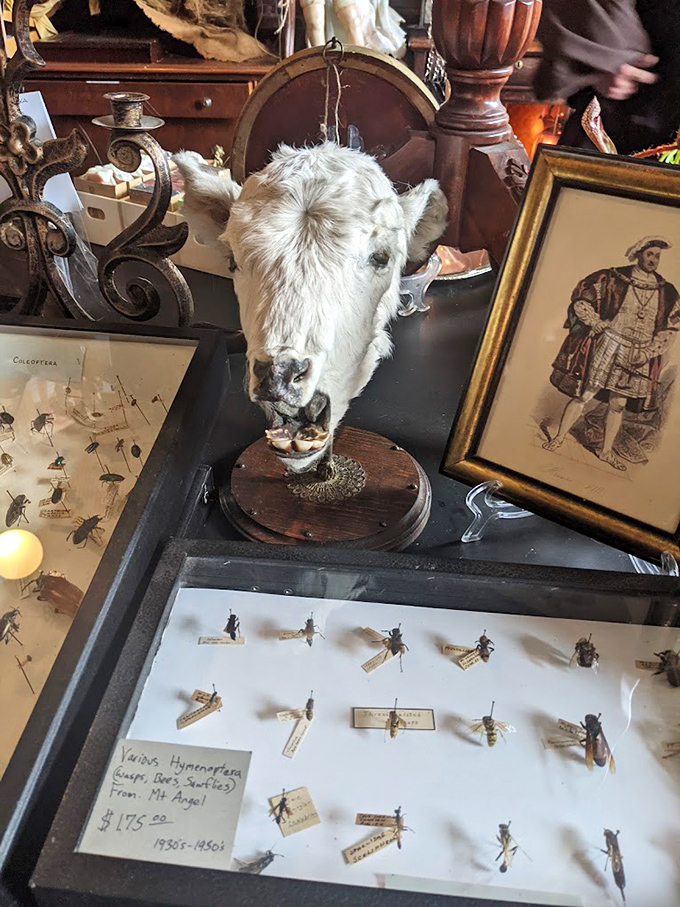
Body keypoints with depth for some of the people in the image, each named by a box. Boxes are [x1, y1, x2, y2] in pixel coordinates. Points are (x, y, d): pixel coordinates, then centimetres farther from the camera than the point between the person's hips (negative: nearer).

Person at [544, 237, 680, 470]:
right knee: (583, 395, -1)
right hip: (606, 346, -3)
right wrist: (598, 324, -11)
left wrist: (647, 352, -4)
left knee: (618, 404, 9)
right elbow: (580, 299, -3)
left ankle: (607, 451, 23)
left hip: (638, 357, 3)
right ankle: (558, 438, 14)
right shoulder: (614, 278, -6)